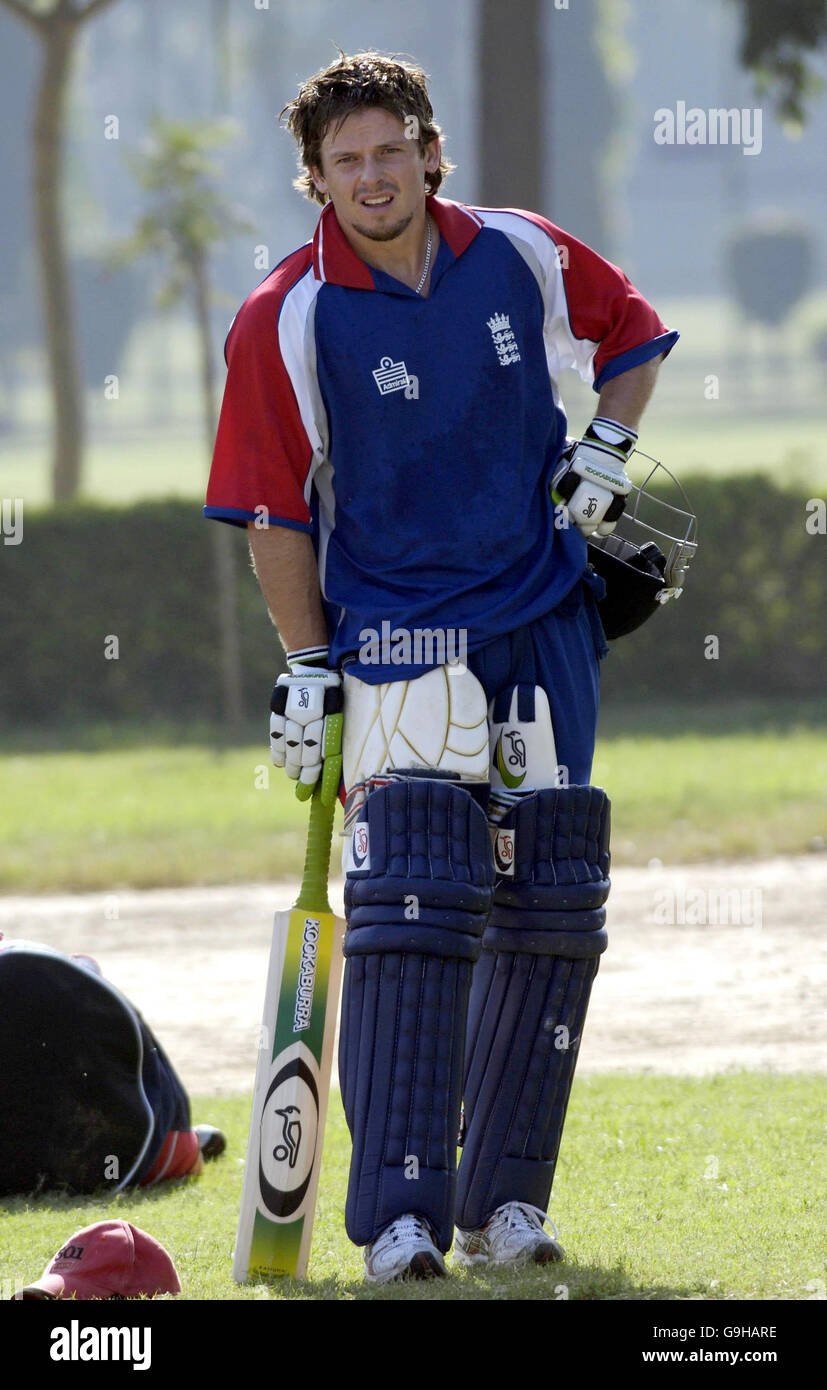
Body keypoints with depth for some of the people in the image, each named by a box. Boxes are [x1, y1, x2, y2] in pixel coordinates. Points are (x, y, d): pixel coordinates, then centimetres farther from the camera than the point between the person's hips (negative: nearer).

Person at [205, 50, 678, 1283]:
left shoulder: (520, 257, 0)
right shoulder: (285, 321, -10)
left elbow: (630, 330, 19)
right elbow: (275, 514, -4)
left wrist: (606, 450, 5)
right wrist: (307, 667, -7)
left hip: (543, 621, 4)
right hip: (397, 637, -4)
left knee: (553, 909, 3)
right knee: (413, 902, -18)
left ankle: (504, 1199, 14)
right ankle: (400, 1216, -18)